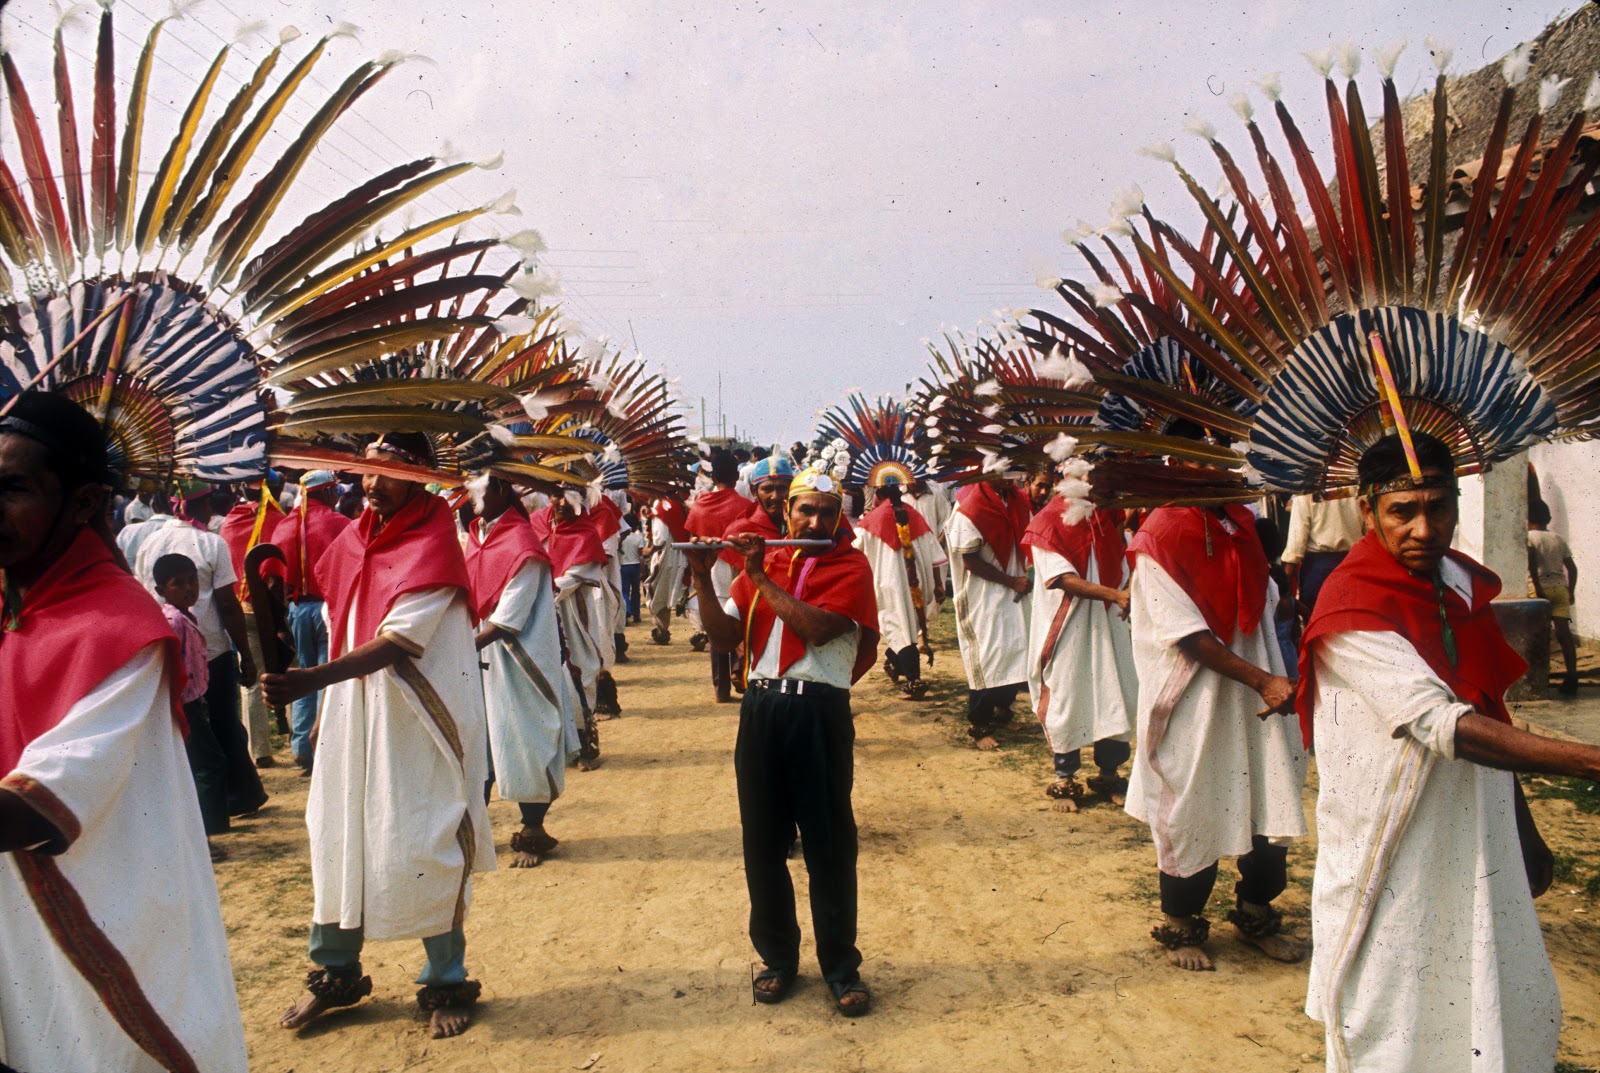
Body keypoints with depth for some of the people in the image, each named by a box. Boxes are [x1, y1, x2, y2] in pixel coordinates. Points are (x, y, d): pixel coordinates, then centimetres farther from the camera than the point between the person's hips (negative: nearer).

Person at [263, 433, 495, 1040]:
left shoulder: (434, 548, -16)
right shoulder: (354, 540, 6)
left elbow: (396, 644, -25)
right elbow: (340, 627, 15)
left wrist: (314, 681, -36)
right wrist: (325, 709, 16)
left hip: (416, 723, -7)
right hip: (353, 712, 7)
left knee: (422, 850, 1)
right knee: (337, 837, 13)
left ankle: (446, 983, 19)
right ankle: (335, 973, 31)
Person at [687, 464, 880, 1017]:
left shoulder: (851, 566, 1)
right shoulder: (762, 561, 13)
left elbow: (817, 628, -15)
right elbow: (725, 634, 3)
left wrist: (760, 576, -12)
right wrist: (702, 578, -10)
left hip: (818, 711, -4)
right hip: (761, 706, 4)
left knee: (829, 844, 2)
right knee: (763, 841, 9)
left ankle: (842, 967, 15)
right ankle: (778, 957, 25)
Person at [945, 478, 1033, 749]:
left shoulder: (1018, 501, 3)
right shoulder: (969, 509, -18)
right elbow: (970, 561, -17)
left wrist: (1028, 574, -2)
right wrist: (1011, 581, -17)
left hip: (1016, 592, 7)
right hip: (984, 596, -7)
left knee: (1017, 654, 12)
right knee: (986, 658, -2)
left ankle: (1001, 707, 34)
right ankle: (978, 725, 12)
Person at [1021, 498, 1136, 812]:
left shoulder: (1108, 517, 9)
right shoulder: (1050, 522, -8)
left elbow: (1122, 569, 10)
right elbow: (1065, 580, -17)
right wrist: (1115, 594, -28)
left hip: (1108, 622, 5)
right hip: (1068, 626, -5)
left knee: (1121, 697, 4)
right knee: (1065, 700, 1)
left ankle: (1109, 773, 22)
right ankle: (1065, 780, 18)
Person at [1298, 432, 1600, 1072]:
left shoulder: (1463, 587, 5)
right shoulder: (1352, 609, -20)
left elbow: (1492, 720, 15)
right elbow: (1444, 726, -30)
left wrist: (1526, 835, 18)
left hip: (1479, 849, 8)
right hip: (1395, 863, -8)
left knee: (1519, 1013, 19)